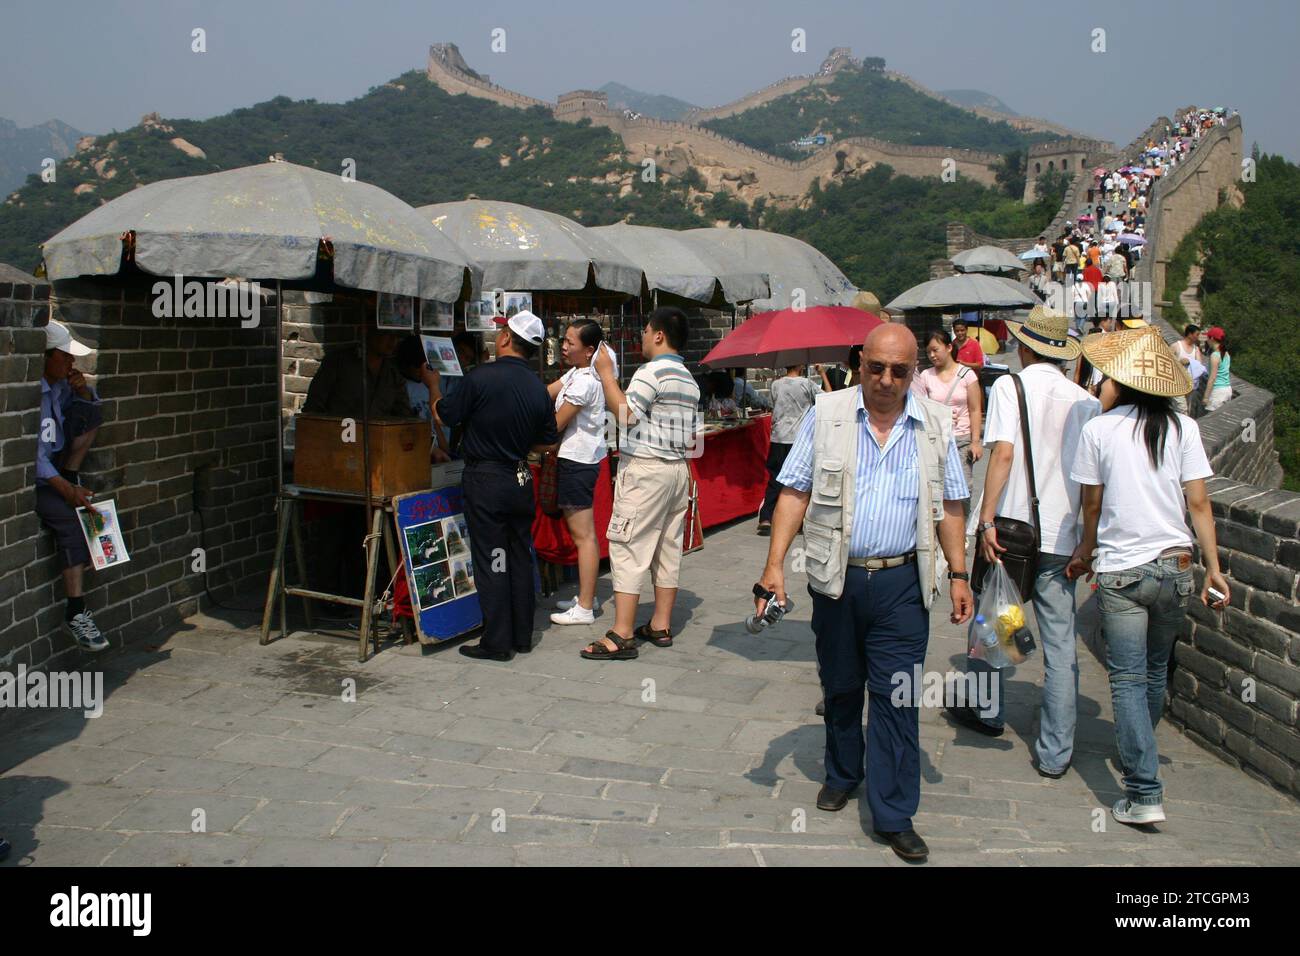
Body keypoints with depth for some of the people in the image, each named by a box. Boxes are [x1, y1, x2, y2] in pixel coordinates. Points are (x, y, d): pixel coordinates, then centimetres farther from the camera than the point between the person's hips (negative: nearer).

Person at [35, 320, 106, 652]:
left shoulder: (60, 384, 0)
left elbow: (93, 404, 20)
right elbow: (32, 455, -28)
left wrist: (82, 390, -5)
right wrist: (66, 491, -34)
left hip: (55, 465, 8)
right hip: (31, 481, -8)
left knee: (88, 411, -3)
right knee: (71, 518, -28)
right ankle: (75, 614, -23)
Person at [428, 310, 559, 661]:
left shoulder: (481, 378, -16)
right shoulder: (538, 388, 1)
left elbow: (443, 416, -4)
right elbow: (549, 444, 8)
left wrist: (433, 385, 14)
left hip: (486, 480, -5)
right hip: (521, 479, 5)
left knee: (491, 562, 1)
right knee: (521, 558, 13)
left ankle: (496, 642, 6)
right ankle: (522, 636, 22)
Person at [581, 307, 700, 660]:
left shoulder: (653, 371, -13)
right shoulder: (689, 380, 16)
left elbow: (625, 414, -23)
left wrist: (606, 374, -16)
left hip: (645, 469, -9)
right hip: (678, 470, 9)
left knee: (628, 549, -8)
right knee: (668, 548, 11)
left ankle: (622, 636, -9)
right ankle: (661, 626, 17)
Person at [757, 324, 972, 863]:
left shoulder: (935, 424, 3)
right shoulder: (826, 414, -1)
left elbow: (949, 505, 9)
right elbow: (795, 492, -1)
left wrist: (959, 575, 5)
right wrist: (775, 563, -7)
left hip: (902, 582, 0)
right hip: (836, 577, 1)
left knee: (897, 696, -1)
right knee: (840, 687, 15)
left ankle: (894, 816, 9)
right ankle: (842, 775, 38)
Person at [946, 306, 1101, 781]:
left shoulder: (1009, 386, -5)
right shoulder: (1085, 400, 4)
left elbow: (1003, 453, -16)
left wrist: (987, 519, -16)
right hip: (1061, 537, 2)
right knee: (1060, 644, 6)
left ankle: (986, 710, 35)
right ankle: (1055, 753, 9)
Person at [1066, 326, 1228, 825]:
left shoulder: (1098, 429, -5)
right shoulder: (1183, 428, 0)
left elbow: (1092, 504, 4)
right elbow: (1198, 503, -2)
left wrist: (1087, 551, 21)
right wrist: (1214, 567, 4)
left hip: (1120, 571, -3)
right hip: (1176, 566, 4)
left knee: (1128, 678, 0)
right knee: (1156, 669, 21)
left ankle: (1144, 792, -6)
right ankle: (1140, 749, 43)